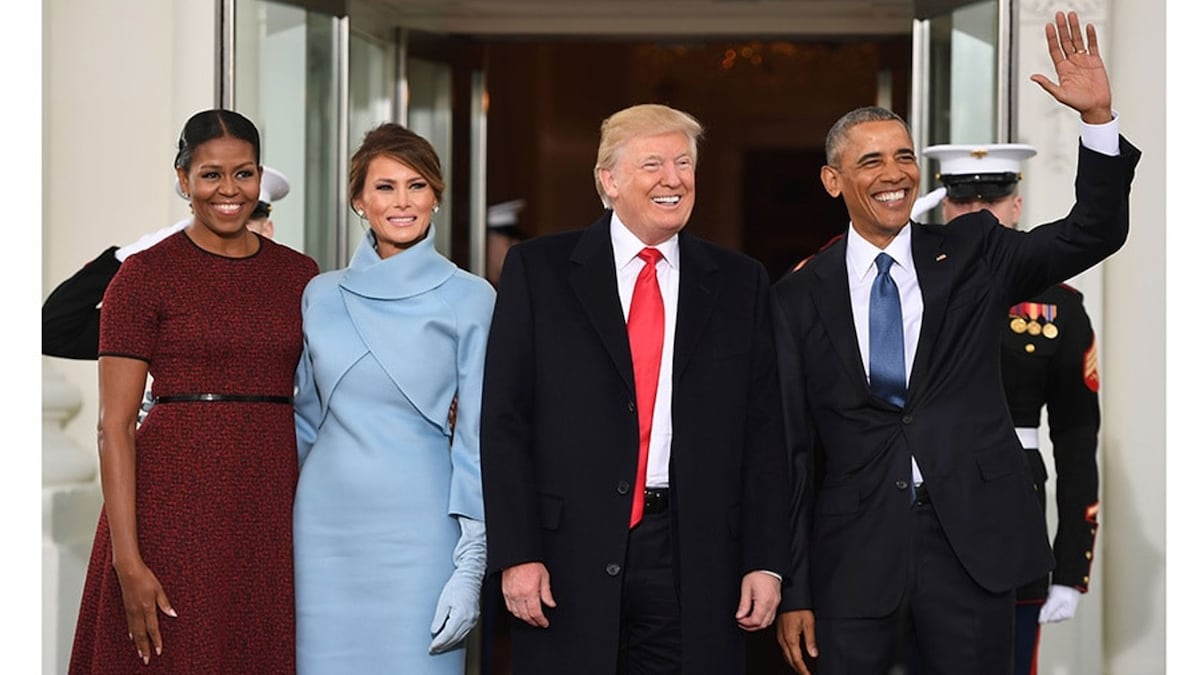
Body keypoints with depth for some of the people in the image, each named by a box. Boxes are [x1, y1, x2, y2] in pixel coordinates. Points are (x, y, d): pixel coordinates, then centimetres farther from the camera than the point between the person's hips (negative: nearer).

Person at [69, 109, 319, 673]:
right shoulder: (144, 276, -3)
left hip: (273, 504, 4)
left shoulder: (298, 275, 10)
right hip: (176, 501, -4)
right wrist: (127, 560, -14)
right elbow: (114, 425, -7)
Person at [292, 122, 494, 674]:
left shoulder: (468, 298, -1)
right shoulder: (322, 295, 9)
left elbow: (478, 438, -3)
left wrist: (470, 568, -7)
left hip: (417, 527, -3)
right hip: (327, 525, 3)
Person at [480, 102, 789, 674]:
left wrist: (766, 561, 0)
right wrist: (516, 554, -8)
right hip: (571, 555, -1)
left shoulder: (739, 283, 10)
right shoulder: (537, 270, 4)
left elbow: (763, 431, 7)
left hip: (696, 560, 2)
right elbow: (505, 420, 0)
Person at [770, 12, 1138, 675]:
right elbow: (792, 451, 3)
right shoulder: (800, 297, 3)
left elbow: (1094, 234, -4)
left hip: (971, 544, 1)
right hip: (853, 557, 0)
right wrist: (793, 592, 0)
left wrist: (1098, 116, -18)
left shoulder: (971, 253, 7)